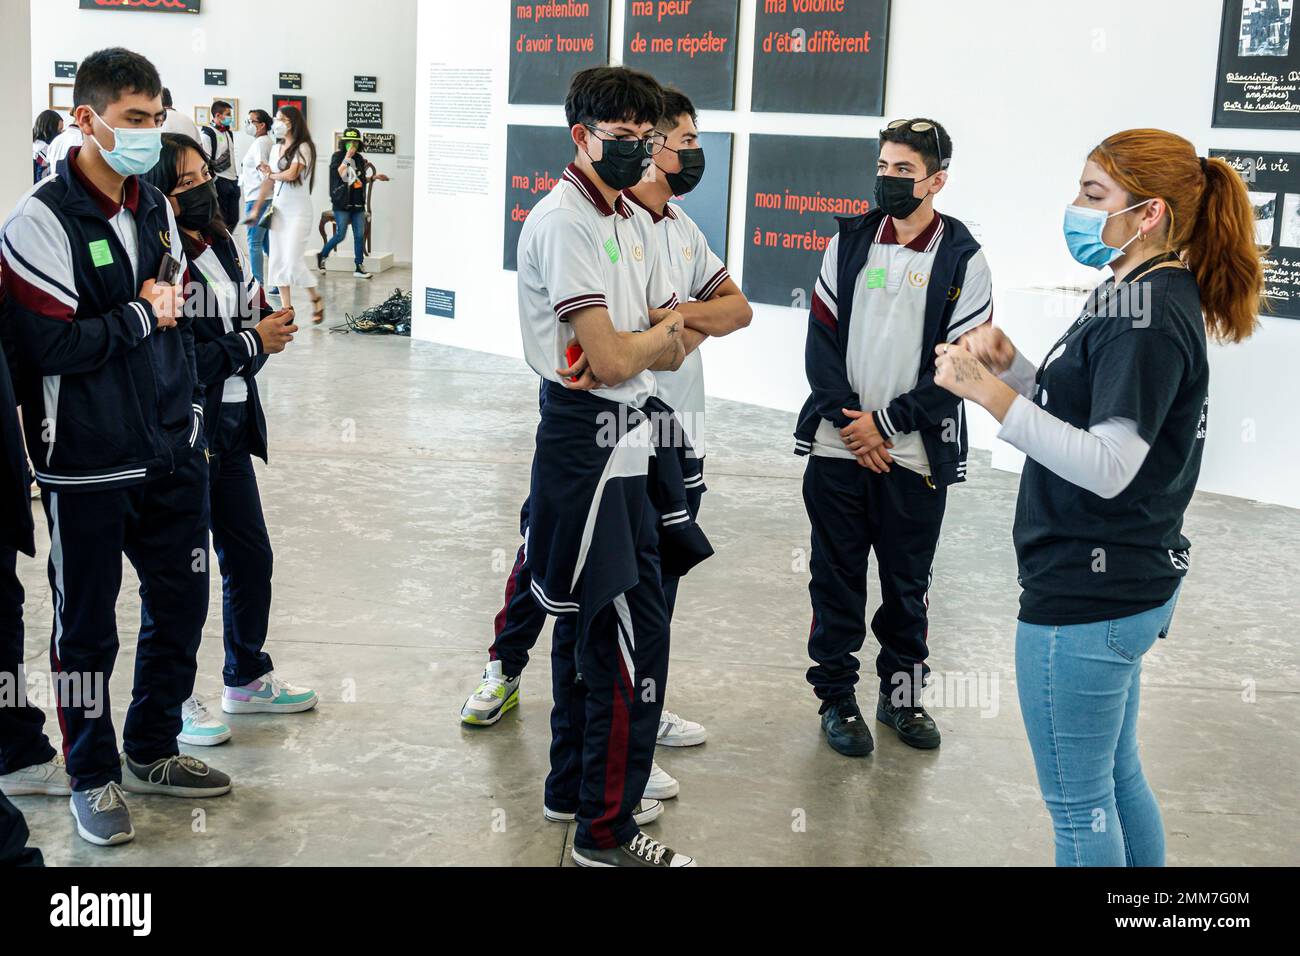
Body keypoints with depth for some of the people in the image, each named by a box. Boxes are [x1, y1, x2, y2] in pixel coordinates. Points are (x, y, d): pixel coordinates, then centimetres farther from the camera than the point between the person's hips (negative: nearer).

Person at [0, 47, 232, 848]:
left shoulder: (158, 209, 9)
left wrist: (191, 416, 10)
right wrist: (142, 315, -11)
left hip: (172, 458, 7)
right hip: (89, 472, -7)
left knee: (181, 604, 14)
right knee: (88, 628, 6)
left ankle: (152, 752, 33)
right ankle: (94, 778, 23)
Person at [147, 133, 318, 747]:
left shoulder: (226, 248, 8)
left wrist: (268, 321, -6)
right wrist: (252, 340, -15)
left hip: (233, 426, 8)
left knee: (251, 557, 17)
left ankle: (248, 679, 34)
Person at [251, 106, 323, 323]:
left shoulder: (303, 148, -8)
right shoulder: (276, 148, 13)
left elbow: (291, 174, -19)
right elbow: (269, 181, 15)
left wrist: (271, 174, 0)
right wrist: (257, 208, 13)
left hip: (298, 211, -7)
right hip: (278, 209, 7)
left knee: (293, 260, -12)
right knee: (278, 260, 3)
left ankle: (316, 299, 10)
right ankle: (287, 309, 7)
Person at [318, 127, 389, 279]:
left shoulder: (359, 159, 11)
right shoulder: (337, 156, -4)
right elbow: (340, 174, -19)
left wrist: (374, 177, 3)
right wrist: (347, 157, -19)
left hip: (358, 204, 5)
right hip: (342, 204, -5)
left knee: (360, 235, 3)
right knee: (340, 235, -5)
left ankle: (359, 268, 7)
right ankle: (322, 256, 18)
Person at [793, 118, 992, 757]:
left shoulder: (963, 260, -3)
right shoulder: (848, 243, 5)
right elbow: (822, 338, 3)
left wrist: (886, 422, -11)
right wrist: (849, 422, -8)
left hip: (915, 456, -2)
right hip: (837, 446, 2)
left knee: (907, 584, 11)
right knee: (836, 579, 8)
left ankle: (902, 693, 27)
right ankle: (836, 697, 21)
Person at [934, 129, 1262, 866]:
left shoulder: (1147, 315, -20)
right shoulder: (1150, 296, 11)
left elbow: (1108, 466, -26)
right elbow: (1081, 423, 14)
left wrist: (993, 394, -28)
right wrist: (1013, 365, 1)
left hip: (1088, 596, -10)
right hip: (1128, 584, 10)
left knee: (1078, 802, 4)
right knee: (1116, 778, 21)